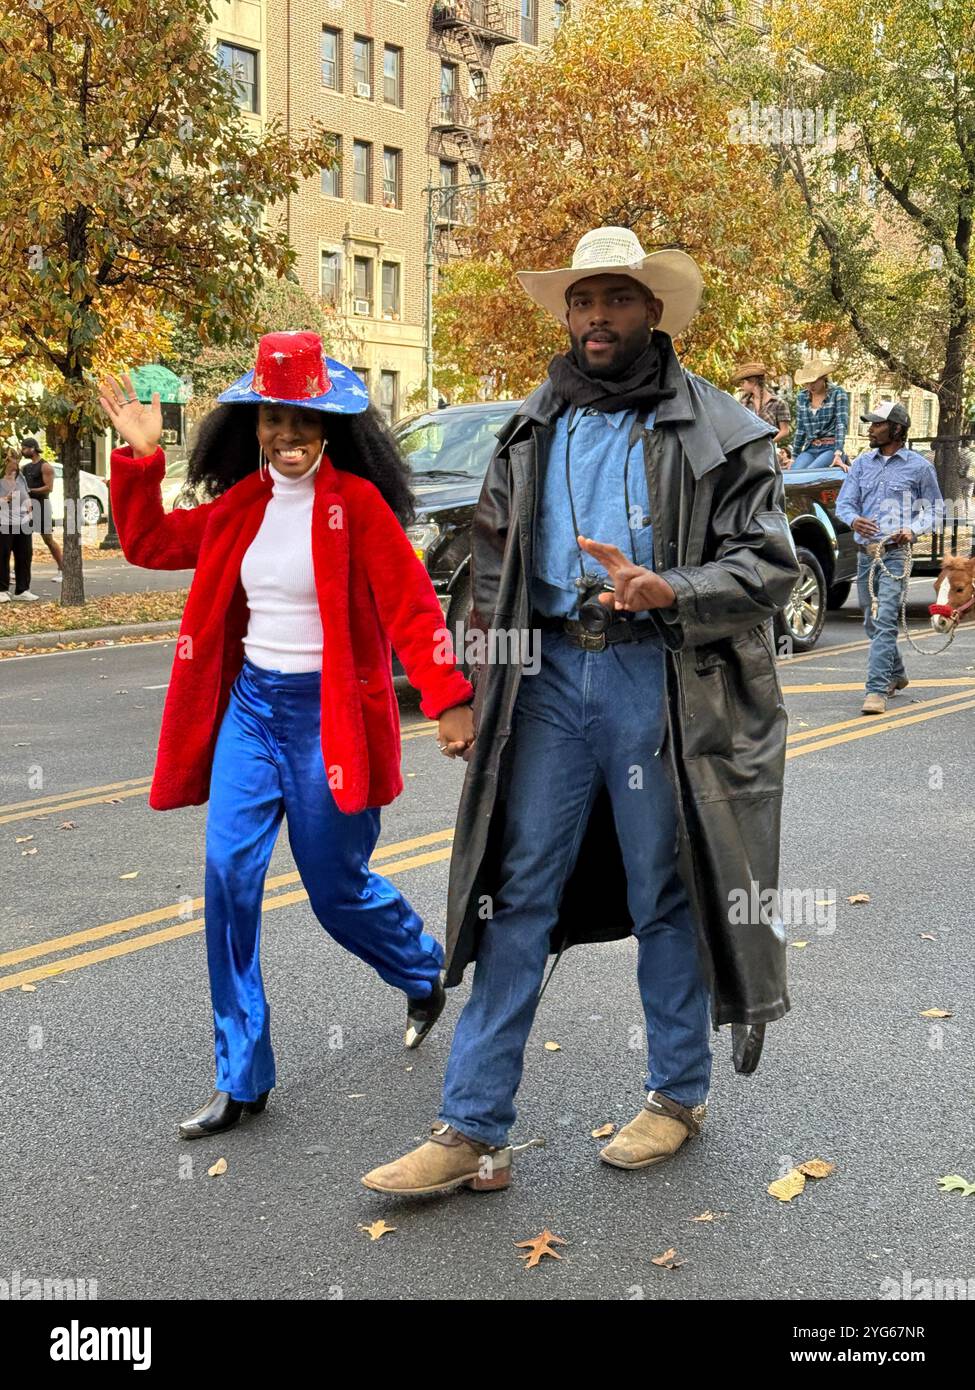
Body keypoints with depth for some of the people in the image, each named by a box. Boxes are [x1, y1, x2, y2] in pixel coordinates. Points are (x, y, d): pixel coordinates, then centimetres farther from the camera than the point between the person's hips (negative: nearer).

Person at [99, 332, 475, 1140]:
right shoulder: (240, 505, 6)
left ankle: (428, 975, 40)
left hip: (328, 712, -5)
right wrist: (139, 459, 5)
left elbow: (411, 605, -16)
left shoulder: (355, 501, -11)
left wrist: (448, 700, -23)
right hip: (248, 706, 5)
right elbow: (151, 543, 16)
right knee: (228, 878, -5)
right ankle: (242, 1080, 6)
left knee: (338, 890, 6)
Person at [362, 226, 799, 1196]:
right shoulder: (532, 432, 13)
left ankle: (679, 1095, 28)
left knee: (666, 896, 7)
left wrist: (667, 591, -22)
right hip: (549, 677, 4)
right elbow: (491, 565, 18)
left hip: (659, 680, -3)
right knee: (517, 895, 3)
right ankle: (472, 1133, 8)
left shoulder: (716, 434, 0)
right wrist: (479, 684, 10)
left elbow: (770, 565, -4)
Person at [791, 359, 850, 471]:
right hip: (810, 450, 4)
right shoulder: (802, 397, 11)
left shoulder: (837, 393, -2)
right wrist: (794, 457, 17)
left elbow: (842, 425, -11)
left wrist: (838, 454, -22)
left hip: (831, 448, -4)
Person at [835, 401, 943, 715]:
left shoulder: (918, 466, 0)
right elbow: (844, 502, 6)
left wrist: (913, 529, -12)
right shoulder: (862, 463, 11)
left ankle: (876, 690, -18)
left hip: (895, 553, -5)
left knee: (885, 621, -15)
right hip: (865, 551, 5)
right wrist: (853, 520, -18)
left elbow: (935, 508, 7)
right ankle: (896, 675, 35)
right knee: (871, 622, 14)